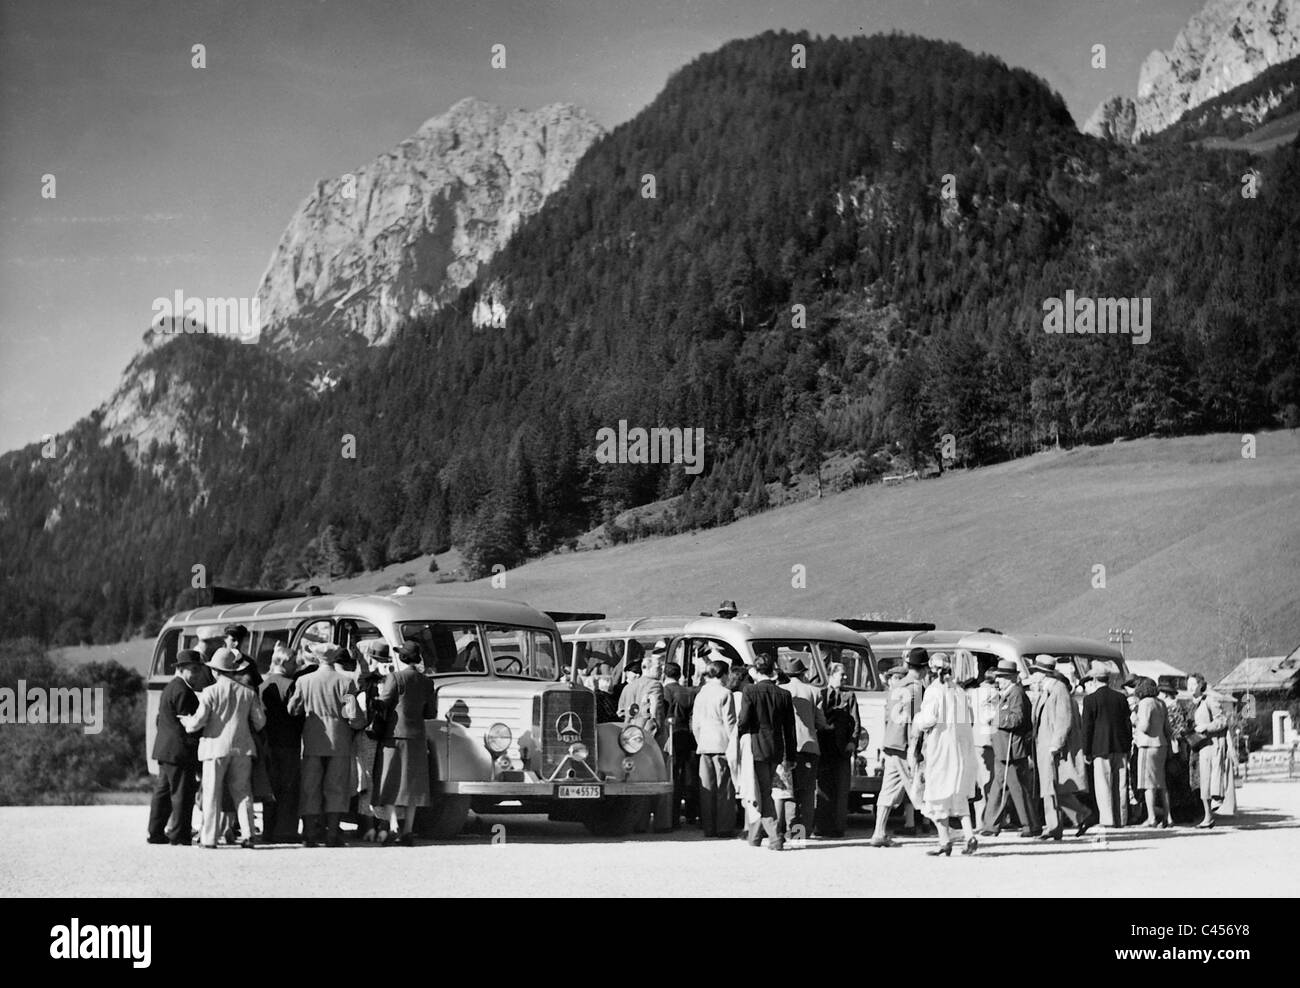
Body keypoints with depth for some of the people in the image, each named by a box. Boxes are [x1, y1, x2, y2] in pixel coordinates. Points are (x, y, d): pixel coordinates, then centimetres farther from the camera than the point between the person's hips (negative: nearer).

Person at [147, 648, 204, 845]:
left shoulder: (169, 688, 19)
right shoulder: (182, 691, -15)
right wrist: (197, 746, -11)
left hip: (165, 750, 10)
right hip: (180, 751, -10)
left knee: (163, 791, 13)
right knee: (182, 792, -5)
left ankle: (156, 833, 16)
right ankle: (179, 834, -4)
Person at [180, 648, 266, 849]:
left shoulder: (210, 692, -7)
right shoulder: (248, 693, 5)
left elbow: (198, 721, -11)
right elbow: (260, 721, 8)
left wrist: (186, 721, 10)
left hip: (216, 747, -3)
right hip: (242, 748, 3)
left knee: (212, 793, 3)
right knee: (242, 791, 8)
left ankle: (209, 837, 2)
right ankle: (248, 834, -1)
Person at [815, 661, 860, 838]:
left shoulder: (849, 696, 10)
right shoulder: (819, 695, 11)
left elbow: (856, 722, 4)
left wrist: (853, 741, -8)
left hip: (842, 748, 0)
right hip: (823, 748, 0)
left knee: (841, 789, -2)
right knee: (823, 788, 0)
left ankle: (838, 826, 1)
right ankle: (822, 826, 5)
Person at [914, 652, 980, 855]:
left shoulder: (933, 691, -10)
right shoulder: (960, 692, 7)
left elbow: (929, 718, -18)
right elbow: (970, 721, 6)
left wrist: (918, 722, 1)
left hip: (939, 748, -6)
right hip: (961, 748, 6)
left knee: (937, 795, 4)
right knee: (959, 794, 15)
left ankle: (945, 840, 0)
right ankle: (969, 835, 0)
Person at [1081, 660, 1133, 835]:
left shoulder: (1090, 699, -4)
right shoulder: (1121, 697, 9)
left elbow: (1087, 727, -4)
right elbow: (1128, 724, 12)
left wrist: (1087, 752, 2)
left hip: (1101, 748, -4)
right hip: (1121, 748, 4)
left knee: (1103, 788, -6)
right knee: (1120, 787, 8)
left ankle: (1105, 826, -14)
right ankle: (1121, 822, 10)